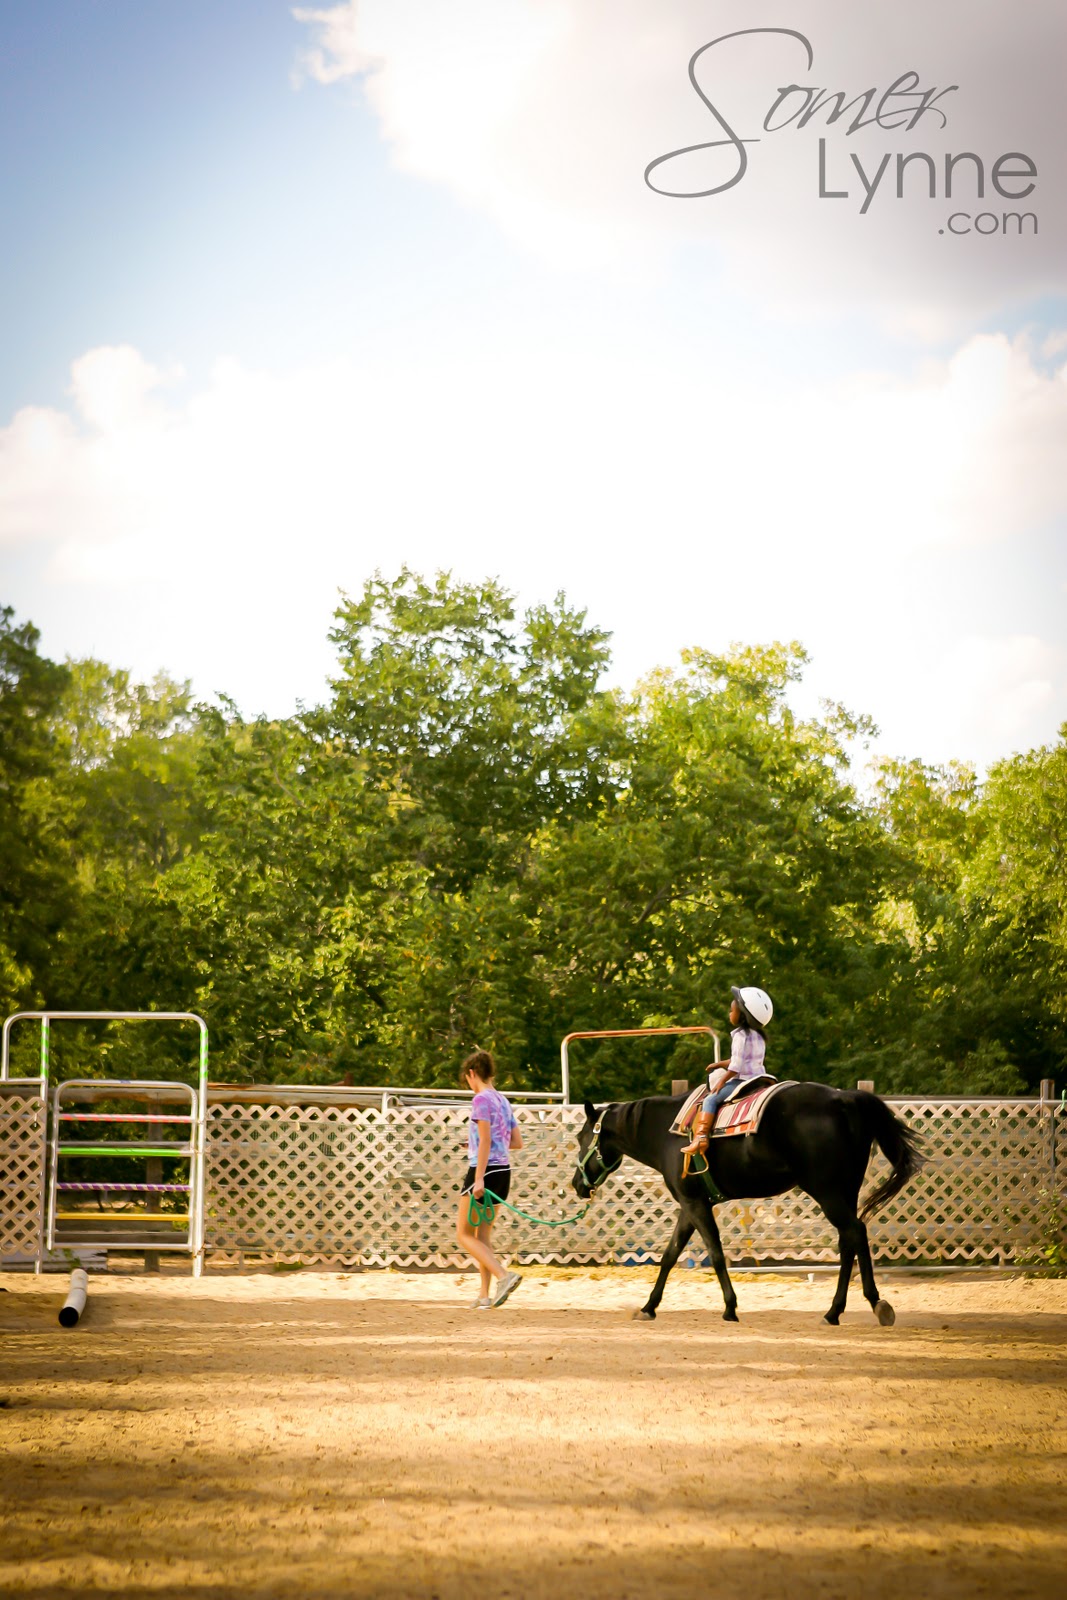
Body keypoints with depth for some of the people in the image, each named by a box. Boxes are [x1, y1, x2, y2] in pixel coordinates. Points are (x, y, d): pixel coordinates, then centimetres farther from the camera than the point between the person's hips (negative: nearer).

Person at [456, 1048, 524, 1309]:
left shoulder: (481, 1099, -10)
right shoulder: (503, 1101, 14)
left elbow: (485, 1140, -18)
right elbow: (517, 1142, 15)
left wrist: (479, 1178, -22)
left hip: (485, 1170, -8)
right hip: (503, 1170, 8)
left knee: (464, 1233, -1)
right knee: (483, 1234, 14)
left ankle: (504, 1275, -18)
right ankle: (485, 1295, 11)